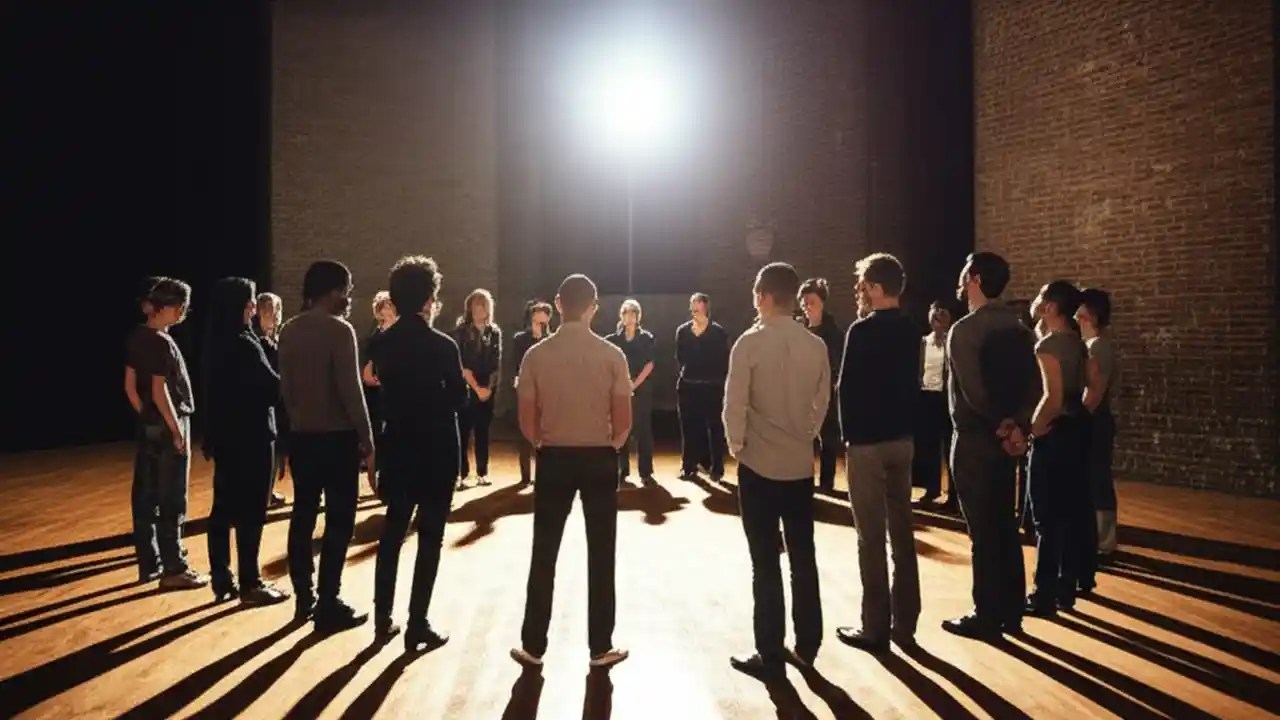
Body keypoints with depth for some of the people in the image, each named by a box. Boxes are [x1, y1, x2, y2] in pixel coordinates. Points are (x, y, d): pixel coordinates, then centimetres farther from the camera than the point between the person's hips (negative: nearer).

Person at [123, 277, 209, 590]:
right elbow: (159, 391, -21)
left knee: (145, 497, 12)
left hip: (148, 426, 9)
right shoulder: (161, 342, -17)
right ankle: (173, 569, 4)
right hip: (167, 427, -8)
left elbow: (130, 386, 11)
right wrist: (177, 430, -16)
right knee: (171, 502, -2)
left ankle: (149, 564, 21)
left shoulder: (136, 337, 8)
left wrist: (145, 416, 17)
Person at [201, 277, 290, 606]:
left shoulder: (216, 342, 8)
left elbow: (226, 389, 12)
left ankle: (222, 579, 21)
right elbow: (273, 388, -18)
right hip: (251, 437, -8)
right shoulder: (243, 344, -18)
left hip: (225, 436, 8)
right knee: (250, 512, 0)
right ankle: (250, 584, 7)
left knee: (224, 508, 12)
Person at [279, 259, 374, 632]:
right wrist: (367, 438, -11)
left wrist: (298, 417, 18)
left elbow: (286, 385, 9)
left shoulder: (289, 330, 6)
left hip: (301, 435, 7)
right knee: (339, 521, 0)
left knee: (303, 517, 12)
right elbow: (351, 389, -17)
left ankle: (304, 598, 21)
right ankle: (328, 605, 4)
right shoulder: (339, 330, -14)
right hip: (337, 436, -7)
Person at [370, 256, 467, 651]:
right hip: (436, 449, -5)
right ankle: (418, 625, 7)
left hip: (398, 446, 5)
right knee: (430, 538, 3)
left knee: (392, 532, 17)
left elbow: (384, 386, 8)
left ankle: (384, 618, 23)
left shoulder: (383, 343, 0)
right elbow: (459, 399, -9)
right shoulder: (442, 345, -15)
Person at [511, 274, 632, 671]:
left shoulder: (536, 355, -5)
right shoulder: (612, 355, -7)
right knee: (601, 557, 9)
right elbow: (623, 422, -6)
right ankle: (601, 647, 18)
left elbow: (527, 421, -2)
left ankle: (533, 646, 19)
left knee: (544, 555, 11)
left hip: (554, 458, 1)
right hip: (599, 459, 0)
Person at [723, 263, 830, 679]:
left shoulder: (750, 343, -13)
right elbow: (822, 401, 6)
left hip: (759, 463, -4)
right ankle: (807, 645, 24)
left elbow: (734, 403, -13)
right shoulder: (816, 346, 0)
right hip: (801, 463, 4)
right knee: (803, 557, 14)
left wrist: (736, 444, 3)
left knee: (765, 561, 3)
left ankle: (770, 654, 11)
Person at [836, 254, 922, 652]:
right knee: (901, 532, 11)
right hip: (902, 438, 7)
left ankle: (875, 627, 6)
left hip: (867, 441, -7)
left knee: (871, 536, -1)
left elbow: (848, 388, -15)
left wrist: (849, 432, -3)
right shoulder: (910, 331, 7)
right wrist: (905, 424, 15)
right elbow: (912, 384, 11)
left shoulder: (863, 331, -15)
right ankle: (904, 623, 19)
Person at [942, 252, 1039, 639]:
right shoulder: (1017, 328, 9)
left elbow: (973, 392, -21)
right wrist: (1018, 425, -4)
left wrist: (1000, 426, -7)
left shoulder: (965, 329, -15)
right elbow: (1034, 385, 5)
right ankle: (1010, 613, 24)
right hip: (1004, 438, 8)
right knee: (1005, 527, 14)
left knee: (983, 532, 0)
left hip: (975, 439, -8)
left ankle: (987, 617, 9)